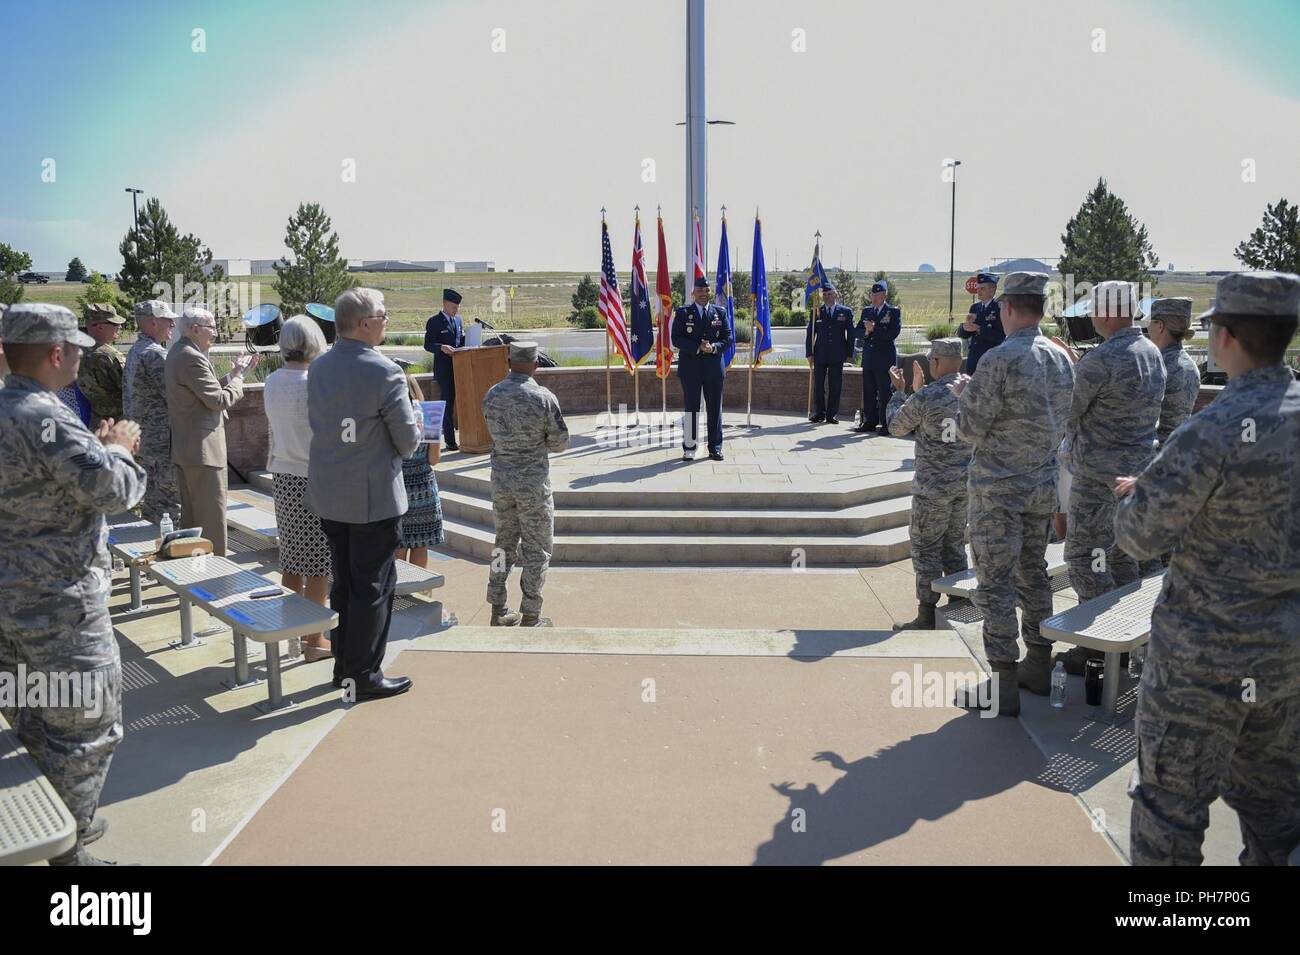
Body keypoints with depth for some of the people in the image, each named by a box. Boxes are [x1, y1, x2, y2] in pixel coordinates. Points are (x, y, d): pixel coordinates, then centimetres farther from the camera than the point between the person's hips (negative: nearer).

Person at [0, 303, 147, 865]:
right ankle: (67, 852, 14)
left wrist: (99, 446, 10)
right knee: (85, 727, 3)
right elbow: (113, 489, -24)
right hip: (59, 606, -10)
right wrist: (120, 449, -5)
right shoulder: (47, 420, -22)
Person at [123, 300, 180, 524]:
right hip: (163, 440, -10)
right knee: (168, 500, -6)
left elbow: (127, 394, 20)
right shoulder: (154, 354, -17)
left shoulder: (134, 352, 15)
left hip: (141, 438, 10)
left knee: (150, 500, 16)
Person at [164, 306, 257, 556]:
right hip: (202, 449, -11)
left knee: (190, 515, 17)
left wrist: (234, 374, 13)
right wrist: (238, 377, -3)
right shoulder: (192, 358, -17)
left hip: (183, 449, 11)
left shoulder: (177, 353, 15)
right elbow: (219, 400, -18)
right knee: (212, 517, -6)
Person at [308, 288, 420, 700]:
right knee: (373, 587, 4)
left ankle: (344, 665, 29)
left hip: (328, 495, 7)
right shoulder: (384, 372, -18)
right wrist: (415, 428, 8)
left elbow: (317, 423, 10)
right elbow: (408, 441, -14)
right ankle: (365, 676, 12)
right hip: (374, 496, -7)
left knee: (343, 582, 18)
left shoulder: (318, 368, 3)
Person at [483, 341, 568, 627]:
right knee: (536, 550, 7)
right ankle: (530, 617, 12)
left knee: (504, 541, 18)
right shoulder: (544, 398, -16)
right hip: (533, 484, -5)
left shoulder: (491, 395, -1)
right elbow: (560, 442, -7)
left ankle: (498, 611, 24)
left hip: (501, 480, 5)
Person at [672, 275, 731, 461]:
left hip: (714, 367, 2)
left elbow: (728, 338, 5)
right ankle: (688, 448, 9)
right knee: (691, 409, 2)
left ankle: (715, 448, 13)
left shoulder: (720, 313, 10)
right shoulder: (683, 313, 3)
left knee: (715, 409, 5)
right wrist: (698, 347, -17)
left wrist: (714, 347, -15)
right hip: (690, 368, -2)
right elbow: (676, 340, -5)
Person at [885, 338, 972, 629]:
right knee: (954, 543, 18)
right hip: (966, 482, 6)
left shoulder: (925, 397, -18)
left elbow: (895, 427, -1)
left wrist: (898, 391, 12)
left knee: (925, 548, 4)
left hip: (933, 485, -6)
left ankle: (927, 616, 8)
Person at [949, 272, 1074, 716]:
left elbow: (971, 429, -15)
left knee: (996, 582, -1)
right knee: (1033, 572, 18)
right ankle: (1038, 666, 29)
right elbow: (1061, 421, 13)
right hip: (1044, 482, 8)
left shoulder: (998, 360, -18)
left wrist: (964, 394, 3)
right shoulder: (1061, 358, 6)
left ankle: (1002, 685, 3)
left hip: (998, 486, -7)